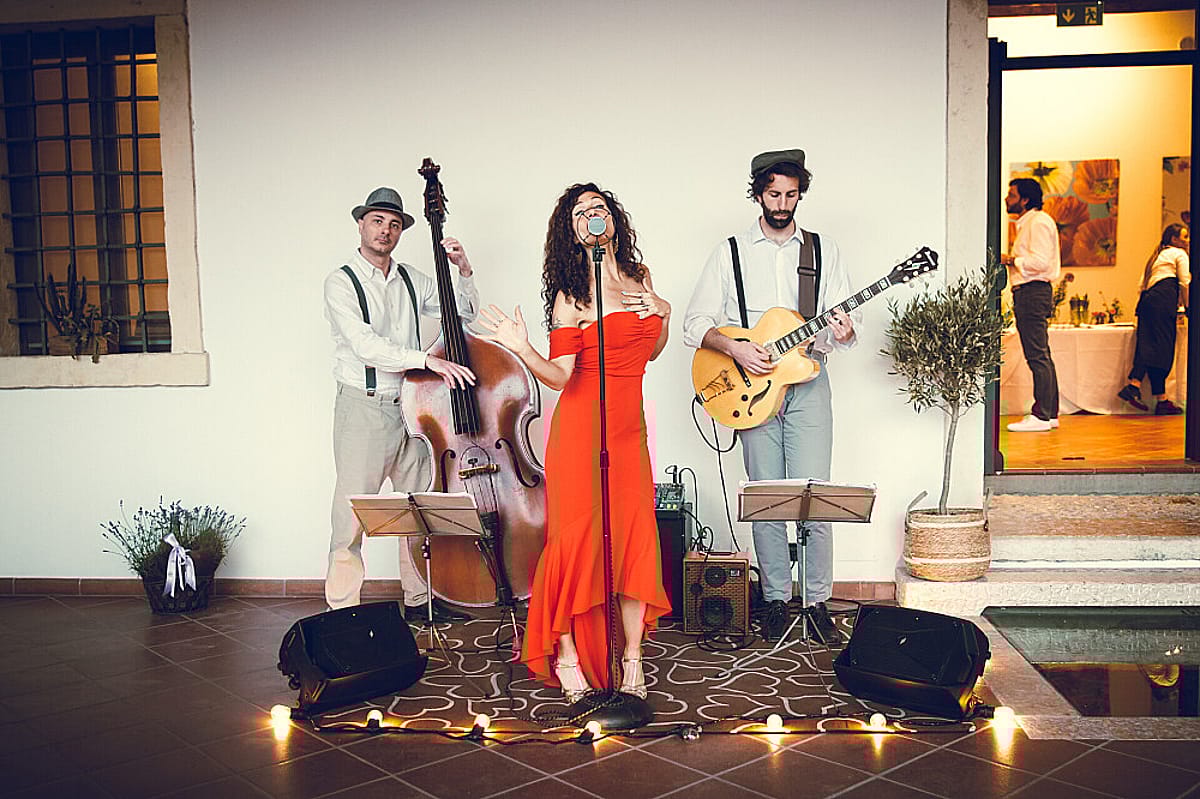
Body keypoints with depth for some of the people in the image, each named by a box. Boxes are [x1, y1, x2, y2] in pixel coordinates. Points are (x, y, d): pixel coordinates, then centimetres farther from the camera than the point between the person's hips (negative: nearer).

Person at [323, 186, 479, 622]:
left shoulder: (412, 280, 12)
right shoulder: (341, 282, -5)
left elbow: (464, 313, 19)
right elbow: (365, 346, -18)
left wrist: (464, 270, 3)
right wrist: (428, 360, -26)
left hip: (410, 406, 6)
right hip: (362, 409, -5)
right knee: (352, 517, -4)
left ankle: (420, 600, 24)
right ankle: (342, 611, 6)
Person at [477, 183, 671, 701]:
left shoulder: (638, 276, 12)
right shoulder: (571, 296, -5)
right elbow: (559, 376, -12)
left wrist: (663, 315, 6)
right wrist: (521, 349, -27)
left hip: (629, 427, 5)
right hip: (582, 424, -5)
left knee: (636, 536, -1)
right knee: (576, 537, -4)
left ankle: (631, 659, 9)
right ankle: (567, 657, 10)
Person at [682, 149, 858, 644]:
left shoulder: (823, 250, 11)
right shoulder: (730, 252, 7)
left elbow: (846, 324, 9)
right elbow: (695, 324, 3)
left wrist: (842, 333, -14)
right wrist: (735, 348, -14)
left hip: (808, 383, 1)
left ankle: (818, 600, 8)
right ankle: (777, 601, 15)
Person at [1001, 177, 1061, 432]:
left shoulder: (1039, 222, -10)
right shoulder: (1028, 223, 23)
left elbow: (1041, 261, -21)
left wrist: (1010, 260, -12)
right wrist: (1008, 260, 13)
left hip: (1033, 292, -11)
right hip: (1028, 293, 11)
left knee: (1037, 356, -10)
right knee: (1041, 356, 11)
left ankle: (1041, 416, -9)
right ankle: (1049, 413, 15)